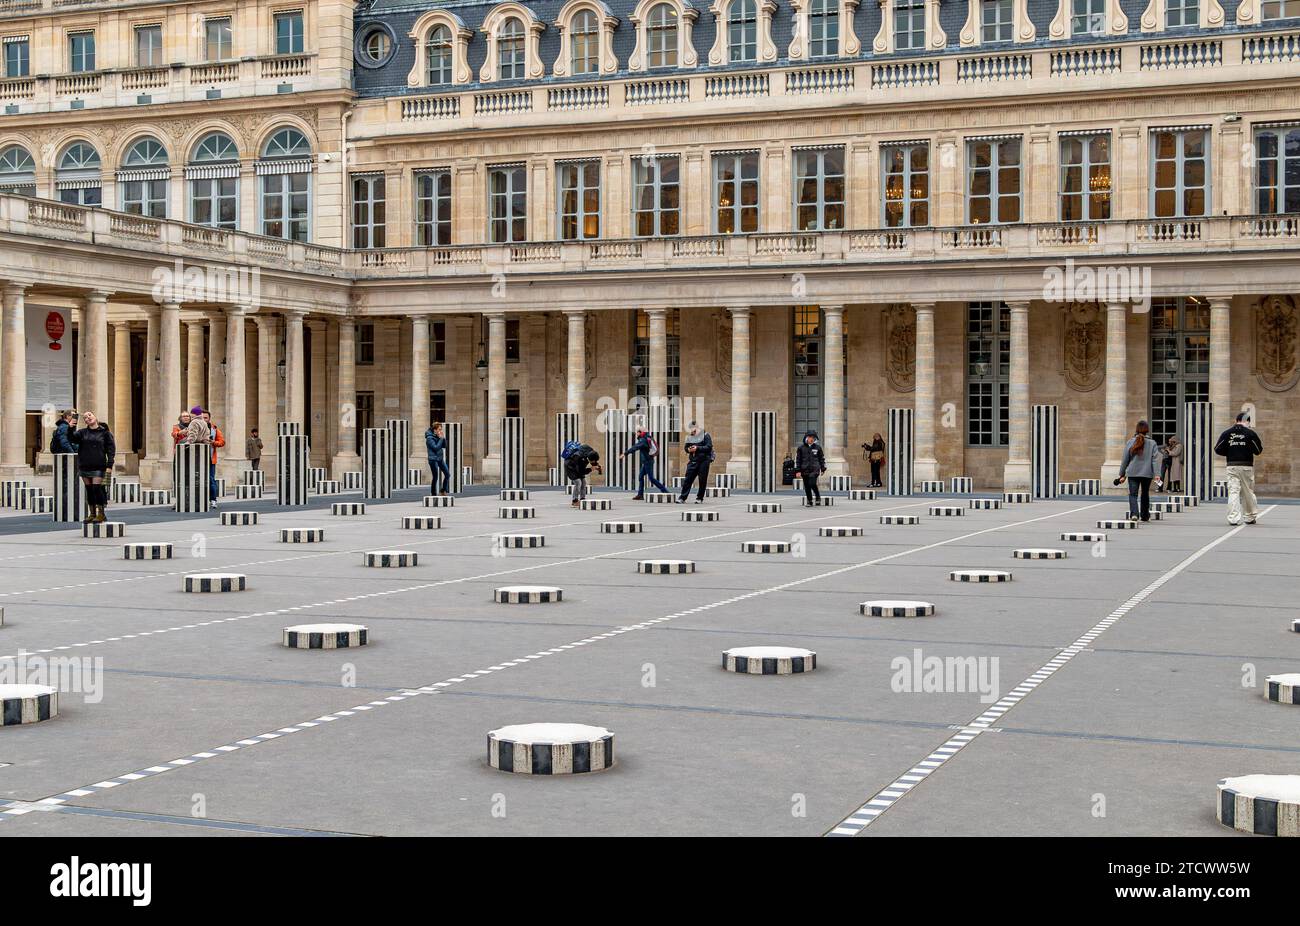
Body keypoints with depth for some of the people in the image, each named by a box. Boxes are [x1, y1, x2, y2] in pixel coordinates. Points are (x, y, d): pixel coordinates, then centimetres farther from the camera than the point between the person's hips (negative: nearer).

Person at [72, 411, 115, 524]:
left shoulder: (104, 432, 1)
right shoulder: (83, 432, 10)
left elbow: (111, 449, -1)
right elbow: (72, 439, -2)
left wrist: (110, 465, -9)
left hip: (98, 466, -4)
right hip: (85, 466, 4)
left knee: (97, 488, -10)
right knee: (89, 490, 7)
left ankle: (101, 514, -1)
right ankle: (92, 514, 14)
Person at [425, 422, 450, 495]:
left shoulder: (438, 437, 7)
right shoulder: (429, 438, -14)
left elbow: (444, 446, 9)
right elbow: (436, 447, -23)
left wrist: (443, 438, -4)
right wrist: (441, 439, -18)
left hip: (440, 458, 7)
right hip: (433, 459, -7)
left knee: (447, 474, 3)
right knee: (435, 477, -2)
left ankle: (443, 491, 17)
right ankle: (433, 494, 10)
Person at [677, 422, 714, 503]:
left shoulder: (705, 435, -2)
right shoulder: (689, 437, 12)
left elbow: (709, 447, -10)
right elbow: (686, 447, 19)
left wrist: (697, 448, -17)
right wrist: (688, 449, -4)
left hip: (703, 461, -4)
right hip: (693, 461, 4)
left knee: (702, 480, 1)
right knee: (688, 479, -1)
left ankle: (699, 498, 11)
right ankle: (682, 497, 1)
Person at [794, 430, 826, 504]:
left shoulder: (817, 447, 6)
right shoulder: (801, 448, 4)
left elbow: (822, 458, 15)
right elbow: (797, 459, 6)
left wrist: (823, 469, 14)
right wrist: (797, 471, 1)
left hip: (815, 469, -2)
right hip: (805, 470, 2)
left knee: (812, 484, -18)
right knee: (807, 487, 4)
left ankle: (818, 498, 4)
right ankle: (809, 501, 17)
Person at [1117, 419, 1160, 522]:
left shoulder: (1130, 442, 0)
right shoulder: (1152, 443, -2)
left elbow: (1125, 460, 4)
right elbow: (1155, 460, -6)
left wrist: (1122, 474, 11)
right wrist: (1156, 474, -7)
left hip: (1132, 473, -1)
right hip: (1147, 474, 1)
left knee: (1133, 494, 0)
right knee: (1145, 494, 17)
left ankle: (1134, 513, -22)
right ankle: (1145, 516, 27)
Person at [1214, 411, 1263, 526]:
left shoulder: (1227, 433, 3)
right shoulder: (1250, 433, -3)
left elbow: (1218, 449, 2)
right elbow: (1258, 450, 0)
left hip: (1232, 466, 1)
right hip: (1246, 466, -1)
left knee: (1233, 492, -2)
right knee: (1248, 492, 12)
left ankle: (1233, 518, -11)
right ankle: (1250, 517, 22)